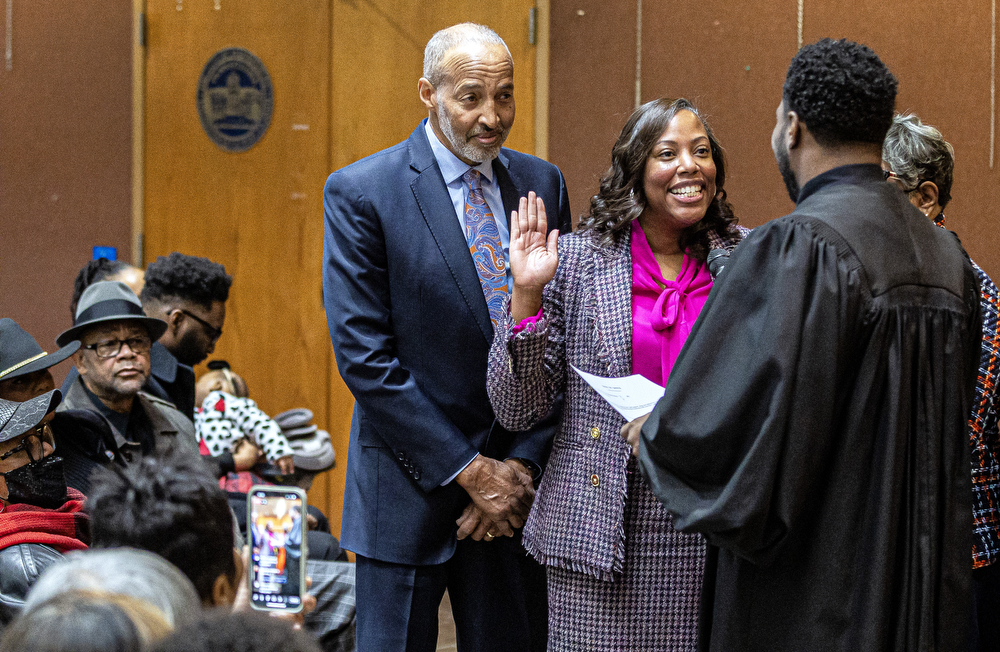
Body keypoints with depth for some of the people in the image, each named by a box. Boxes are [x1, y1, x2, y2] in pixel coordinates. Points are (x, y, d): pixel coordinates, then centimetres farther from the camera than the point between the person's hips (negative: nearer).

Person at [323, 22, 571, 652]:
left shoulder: (543, 184, 6)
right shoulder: (359, 192, -7)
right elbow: (364, 354, -12)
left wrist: (522, 464, -5)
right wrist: (468, 471, -13)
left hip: (519, 483, 4)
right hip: (410, 489, -4)